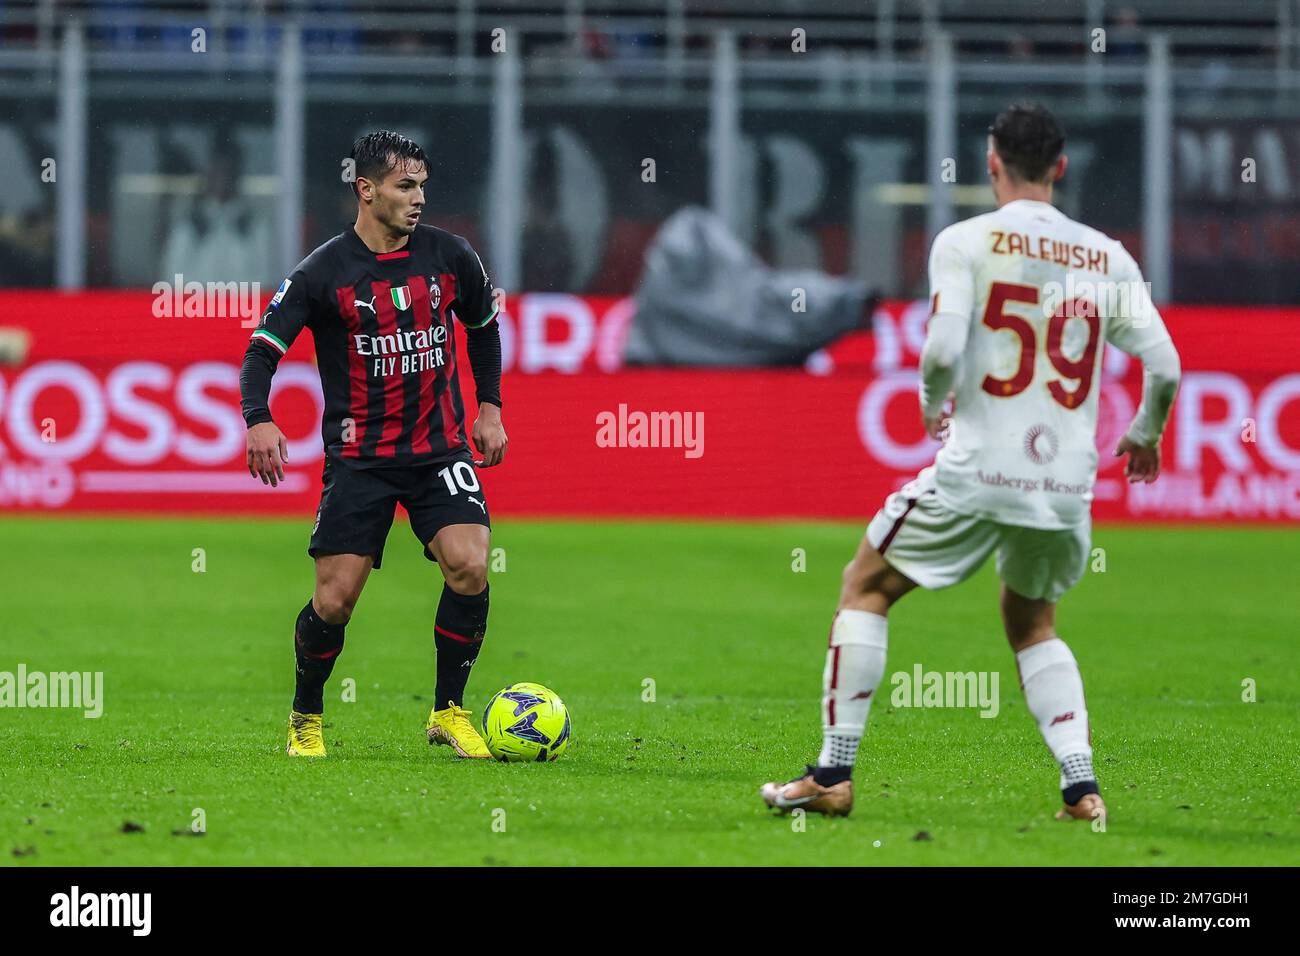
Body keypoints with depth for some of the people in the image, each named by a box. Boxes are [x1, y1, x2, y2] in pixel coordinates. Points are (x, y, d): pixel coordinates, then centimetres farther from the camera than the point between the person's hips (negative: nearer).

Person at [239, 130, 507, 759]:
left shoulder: (450, 258, 2)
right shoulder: (324, 273, -8)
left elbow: (483, 326, 21)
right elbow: (264, 347, -9)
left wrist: (489, 406, 15)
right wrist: (259, 419, -26)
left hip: (440, 448, 2)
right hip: (358, 458, -2)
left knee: (469, 567, -19)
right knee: (334, 601, -7)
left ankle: (448, 712, -1)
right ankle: (305, 719, 20)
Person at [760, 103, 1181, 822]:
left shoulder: (966, 242, -5)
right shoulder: (1108, 258, 6)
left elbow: (942, 350, -16)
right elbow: (1165, 366, 3)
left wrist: (931, 404, 7)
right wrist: (1144, 437, 24)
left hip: (977, 471, -4)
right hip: (1067, 486, 4)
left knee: (864, 588, 15)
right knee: (1031, 623, 27)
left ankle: (834, 774, 9)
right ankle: (1081, 786, 9)